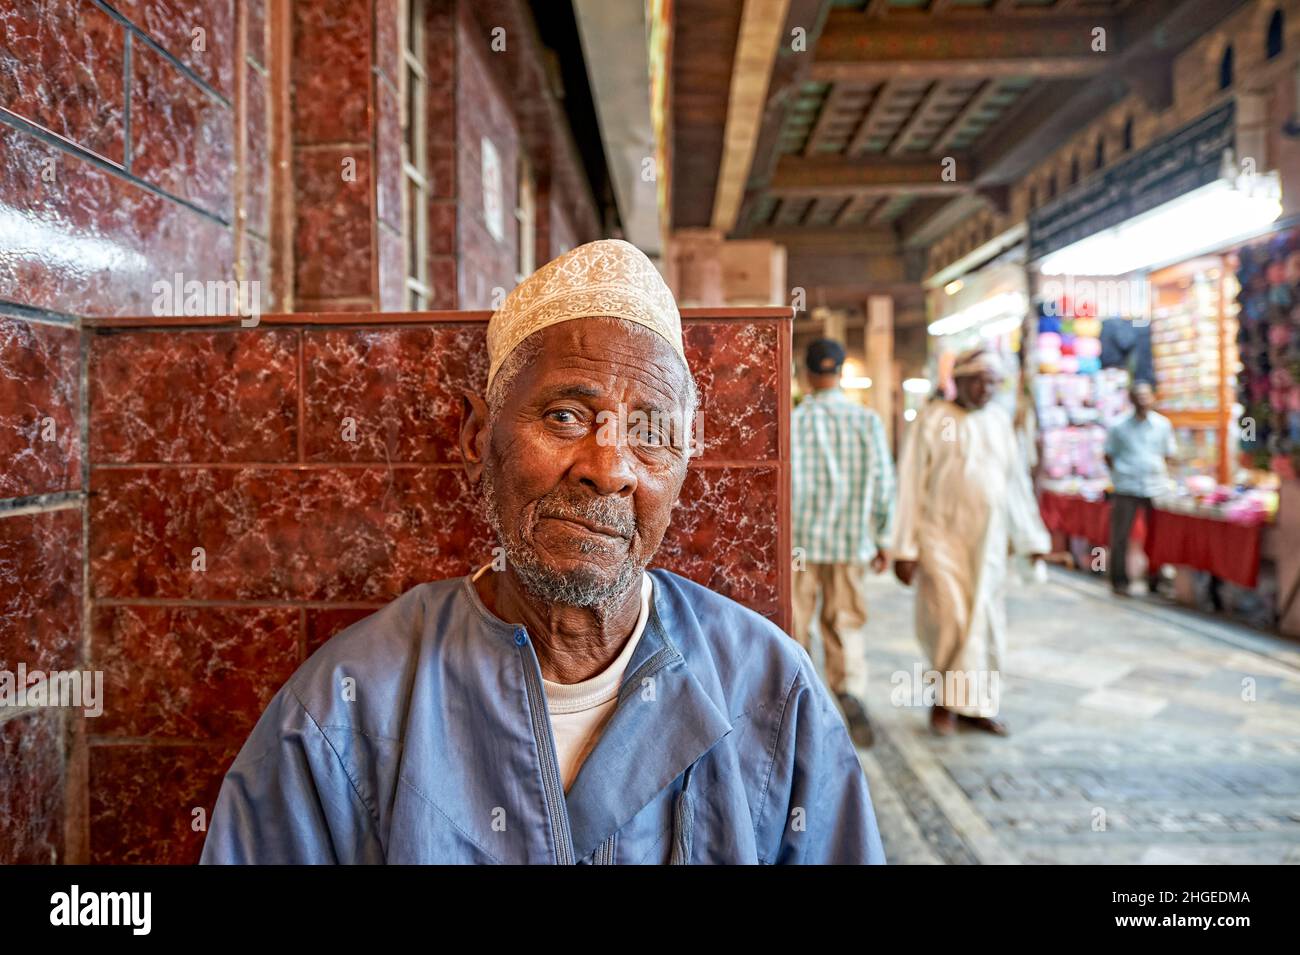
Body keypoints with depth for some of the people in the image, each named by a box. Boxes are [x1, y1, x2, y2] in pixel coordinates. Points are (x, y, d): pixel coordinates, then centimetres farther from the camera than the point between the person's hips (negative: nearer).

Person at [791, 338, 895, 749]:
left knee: (794, 626, 11)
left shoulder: (792, 421, -8)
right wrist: (883, 538, 10)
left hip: (798, 541, -1)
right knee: (845, 626, 13)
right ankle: (851, 693, -6)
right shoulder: (868, 421, -2)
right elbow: (883, 484, -1)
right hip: (850, 540, 2)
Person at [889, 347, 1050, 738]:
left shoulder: (999, 420, 10)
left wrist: (1033, 537, 15)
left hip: (988, 540, 5)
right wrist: (905, 548, -11)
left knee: (986, 624, 8)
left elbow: (1017, 483, 16)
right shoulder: (932, 419, -5)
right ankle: (943, 698, 10)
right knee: (950, 619, -12)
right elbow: (911, 485, -7)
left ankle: (976, 704, 22)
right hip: (942, 535, -5)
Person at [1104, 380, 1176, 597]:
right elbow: (1109, 456, 7)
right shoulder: (1118, 426, -1)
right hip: (1126, 489, -2)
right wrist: (1120, 474, -4)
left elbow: (1169, 455, 15)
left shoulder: (1163, 424, 5)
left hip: (1156, 487, 2)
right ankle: (1119, 581, 7)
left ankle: (1154, 580, 21)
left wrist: (1160, 472, 2)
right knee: (1120, 536, -2)